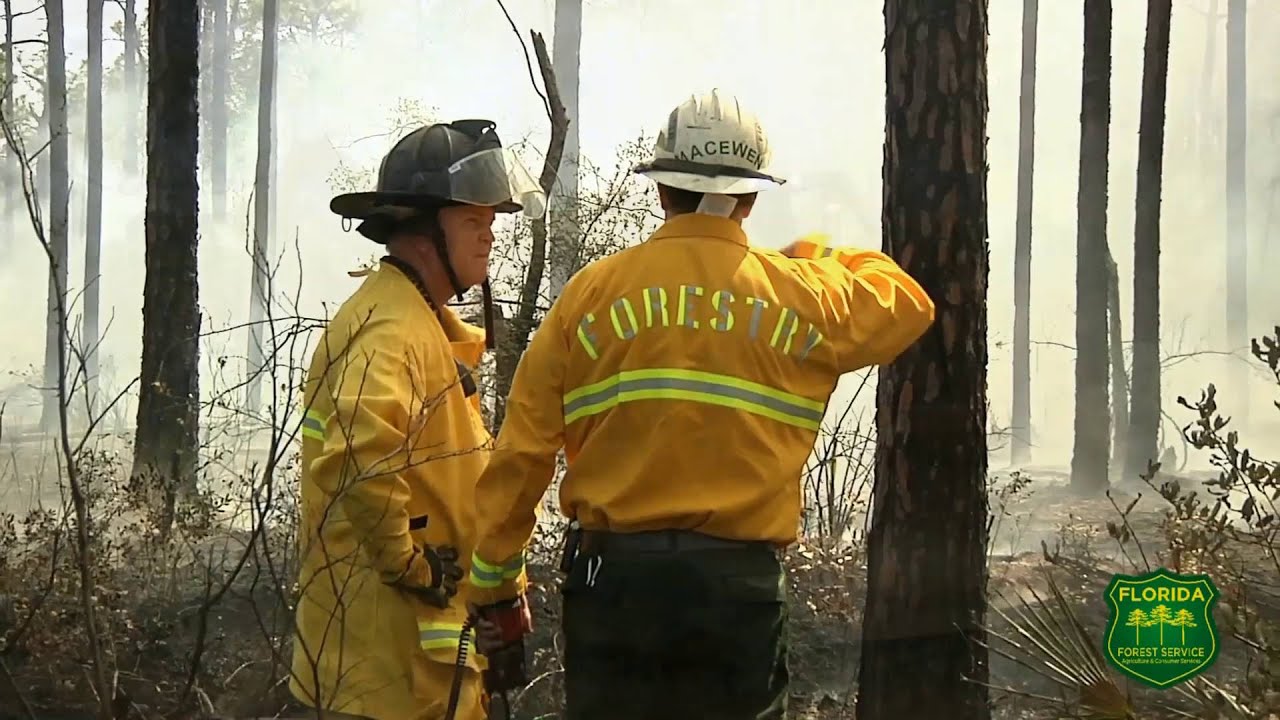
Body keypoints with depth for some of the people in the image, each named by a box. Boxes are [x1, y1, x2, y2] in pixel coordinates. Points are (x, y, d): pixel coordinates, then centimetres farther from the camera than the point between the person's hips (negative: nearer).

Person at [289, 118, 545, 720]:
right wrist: (408, 565, -23)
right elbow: (362, 458, -36)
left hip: (426, 628, 10)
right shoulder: (392, 330, -19)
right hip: (391, 639, -10)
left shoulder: (425, 326, 15)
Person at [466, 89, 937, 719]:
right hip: (740, 578, 0)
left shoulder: (594, 291, -1)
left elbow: (523, 447, 1)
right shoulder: (804, 297, 0)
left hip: (615, 572, 0)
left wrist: (492, 569, 10)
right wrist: (822, 257, 36)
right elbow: (909, 304, 21)